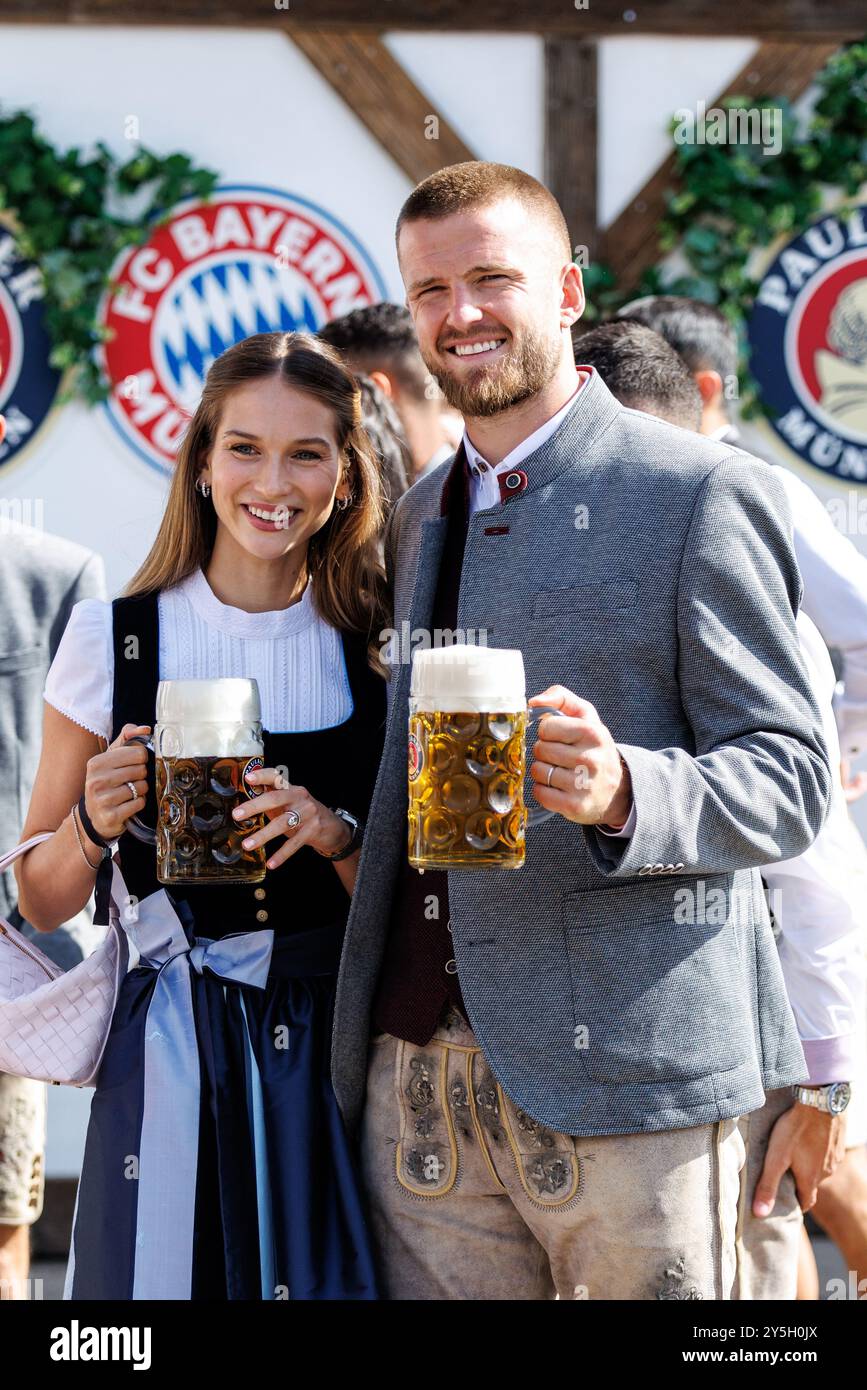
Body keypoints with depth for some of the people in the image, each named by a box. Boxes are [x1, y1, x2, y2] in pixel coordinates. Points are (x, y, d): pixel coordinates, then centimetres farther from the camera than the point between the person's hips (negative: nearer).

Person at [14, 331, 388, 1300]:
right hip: (168, 1061, -1)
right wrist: (94, 824, -15)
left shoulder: (376, 656, 3)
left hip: (334, 1048, 2)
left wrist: (337, 835, -13)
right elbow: (40, 903, 5)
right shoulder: (114, 639, -2)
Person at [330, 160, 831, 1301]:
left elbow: (789, 780, -7)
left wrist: (624, 792, -24)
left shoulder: (704, 496, -3)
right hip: (417, 1067, 6)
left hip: (625, 1071, -5)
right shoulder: (420, 516, 19)